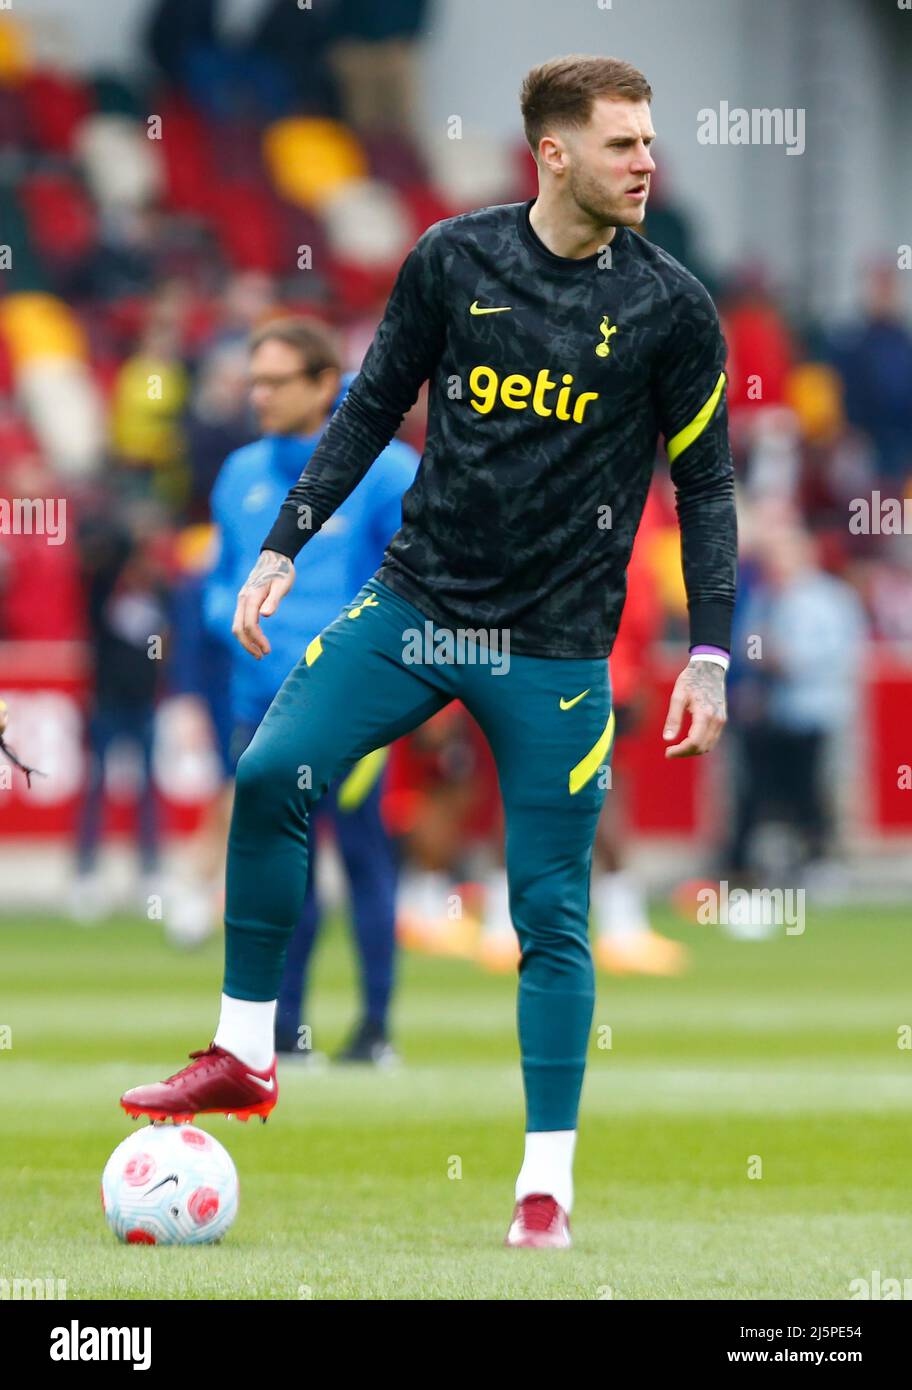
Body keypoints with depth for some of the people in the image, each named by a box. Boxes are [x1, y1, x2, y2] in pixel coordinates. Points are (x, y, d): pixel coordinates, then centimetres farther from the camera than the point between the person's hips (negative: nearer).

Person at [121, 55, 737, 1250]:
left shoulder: (670, 307, -4)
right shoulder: (453, 259, -1)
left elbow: (704, 486, 3)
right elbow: (374, 407, 9)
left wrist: (710, 658, -2)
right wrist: (285, 546, 4)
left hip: (556, 647, -2)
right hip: (415, 602, 2)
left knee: (551, 912, -2)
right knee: (272, 774, -16)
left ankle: (547, 1184, 6)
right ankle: (244, 1054, 0)